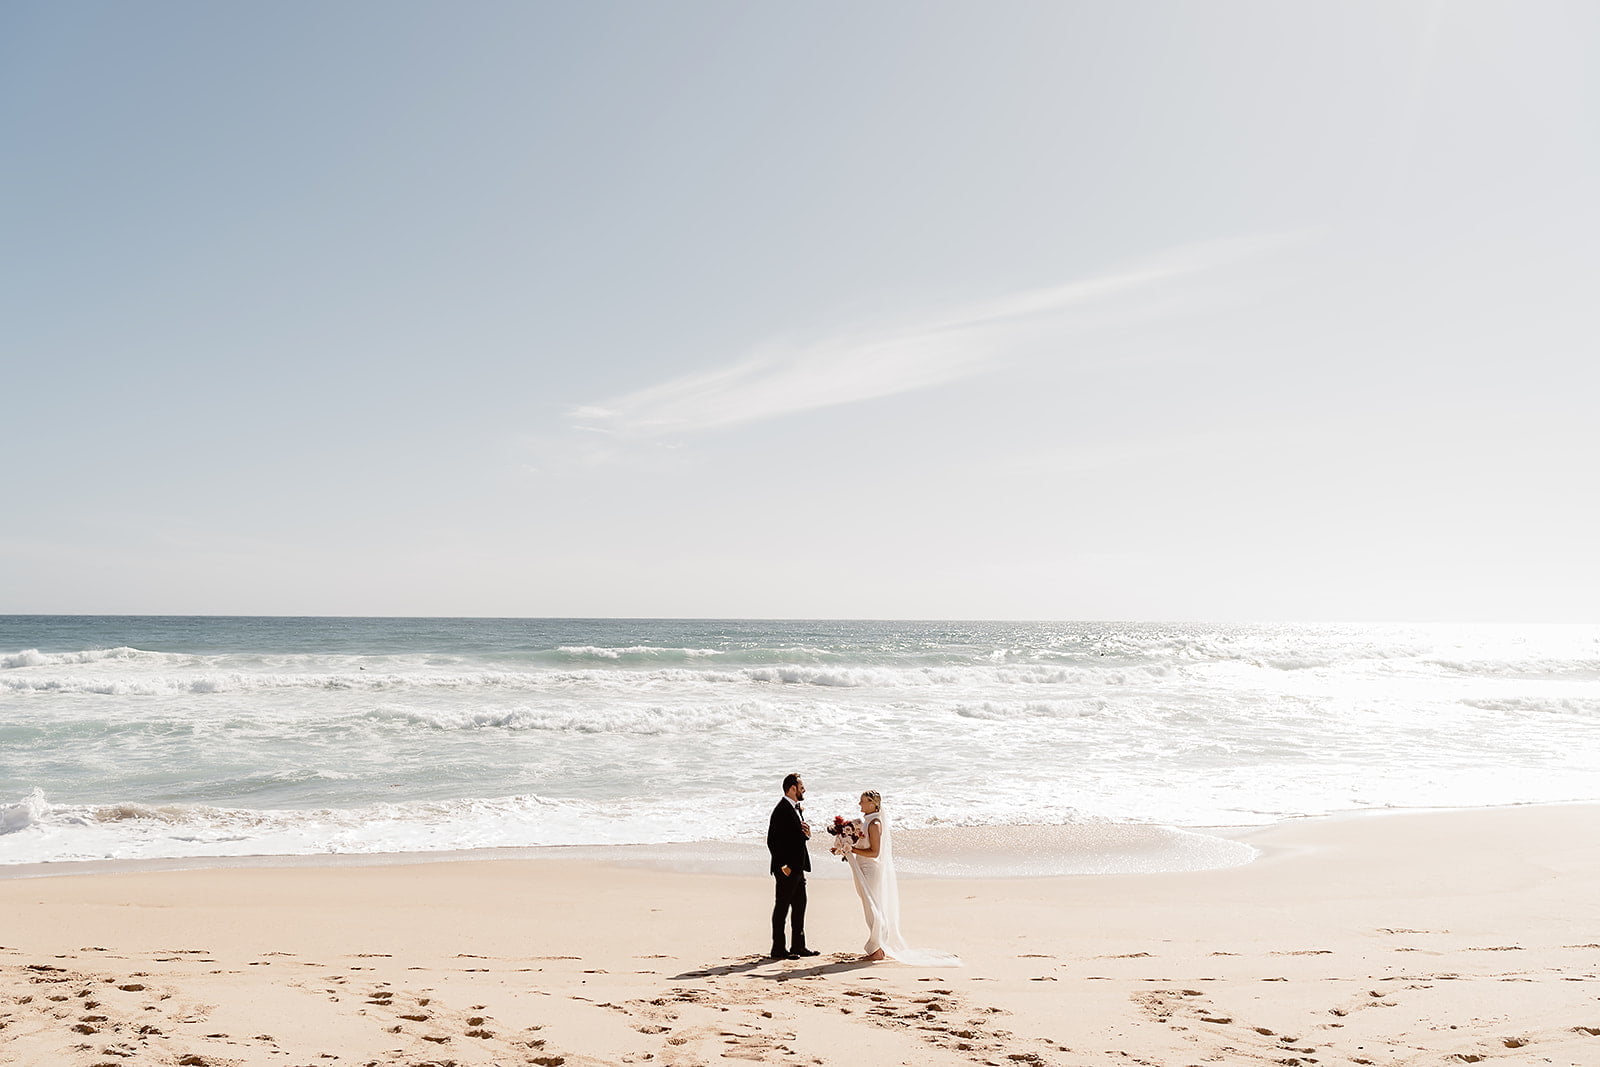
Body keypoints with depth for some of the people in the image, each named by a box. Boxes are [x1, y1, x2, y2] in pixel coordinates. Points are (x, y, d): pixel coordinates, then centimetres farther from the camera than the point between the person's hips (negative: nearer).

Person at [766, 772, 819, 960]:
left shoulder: (796, 809, 13)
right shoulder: (781, 810, -17)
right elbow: (772, 841, -20)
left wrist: (806, 833, 0)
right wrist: (783, 865, -20)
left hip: (798, 867, 10)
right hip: (786, 869, -10)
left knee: (800, 906, 15)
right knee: (781, 907, -1)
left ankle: (798, 946, 24)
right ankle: (778, 950, 6)